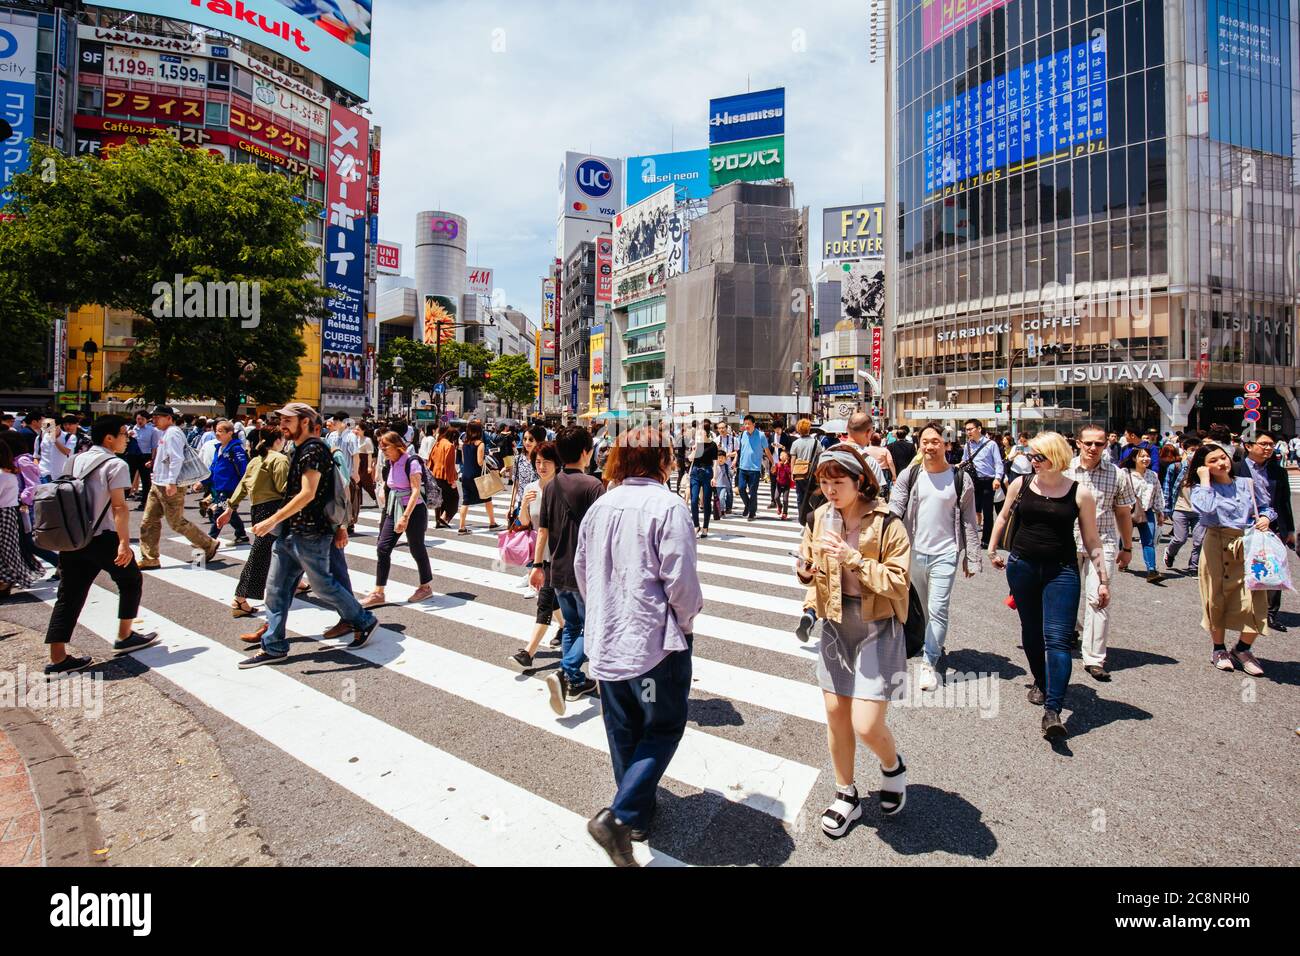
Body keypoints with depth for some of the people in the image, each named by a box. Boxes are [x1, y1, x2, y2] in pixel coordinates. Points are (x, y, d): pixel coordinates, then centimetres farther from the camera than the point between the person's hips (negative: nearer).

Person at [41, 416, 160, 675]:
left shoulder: (75, 461, 12)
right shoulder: (115, 465, -10)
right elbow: (118, 506, -18)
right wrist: (124, 543, -21)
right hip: (102, 538, -7)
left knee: (69, 595, 8)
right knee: (130, 580, 15)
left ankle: (57, 658, 7)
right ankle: (124, 636, 23)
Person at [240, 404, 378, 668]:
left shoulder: (313, 450, -16)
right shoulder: (300, 450, 15)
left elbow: (307, 494, -24)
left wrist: (272, 520, -21)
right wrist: (339, 525, 17)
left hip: (309, 535, -10)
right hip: (290, 533, 10)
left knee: (324, 585, 3)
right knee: (276, 589, 10)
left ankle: (364, 622, 21)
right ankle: (273, 647, 18)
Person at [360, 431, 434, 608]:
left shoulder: (411, 462, -15)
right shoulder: (390, 464, 6)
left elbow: (416, 491, -22)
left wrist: (406, 516, -27)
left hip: (413, 511, -7)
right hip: (394, 510, 7)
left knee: (417, 549, 5)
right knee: (383, 548, 0)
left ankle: (426, 587, 24)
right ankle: (378, 593, 5)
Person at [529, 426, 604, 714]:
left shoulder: (551, 487, 4)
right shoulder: (593, 485, -15)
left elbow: (542, 531, 8)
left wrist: (538, 565, 15)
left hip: (558, 570, 6)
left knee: (571, 626, 19)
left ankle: (576, 682, 25)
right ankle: (565, 673, -11)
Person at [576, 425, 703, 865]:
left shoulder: (599, 507, 2)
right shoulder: (667, 505, -17)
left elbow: (582, 569, 9)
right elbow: (680, 578, -19)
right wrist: (686, 621, -1)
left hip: (606, 639, 6)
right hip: (656, 639, -6)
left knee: (623, 729, 19)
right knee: (664, 727, 11)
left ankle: (639, 813, 35)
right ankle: (620, 816, 0)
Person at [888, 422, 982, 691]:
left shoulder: (960, 479, -3)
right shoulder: (909, 475, -1)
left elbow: (969, 522, 1)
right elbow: (894, 510, -7)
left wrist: (972, 558, -1)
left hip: (945, 554, -3)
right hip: (914, 551, 3)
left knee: (937, 610, -7)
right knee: (922, 608, 17)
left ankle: (928, 663, 1)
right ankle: (935, 646, 39)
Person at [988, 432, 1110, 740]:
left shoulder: (1080, 492, -4)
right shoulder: (1021, 484, 2)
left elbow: (1092, 540, 2)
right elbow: (1003, 517, 19)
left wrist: (1103, 579, 2)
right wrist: (992, 549, 20)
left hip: (1062, 572, -3)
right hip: (1022, 567, 3)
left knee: (1057, 639, -11)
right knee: (1030, 632, 15)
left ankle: (1052, 711, -12)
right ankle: (1040, 682, 39)